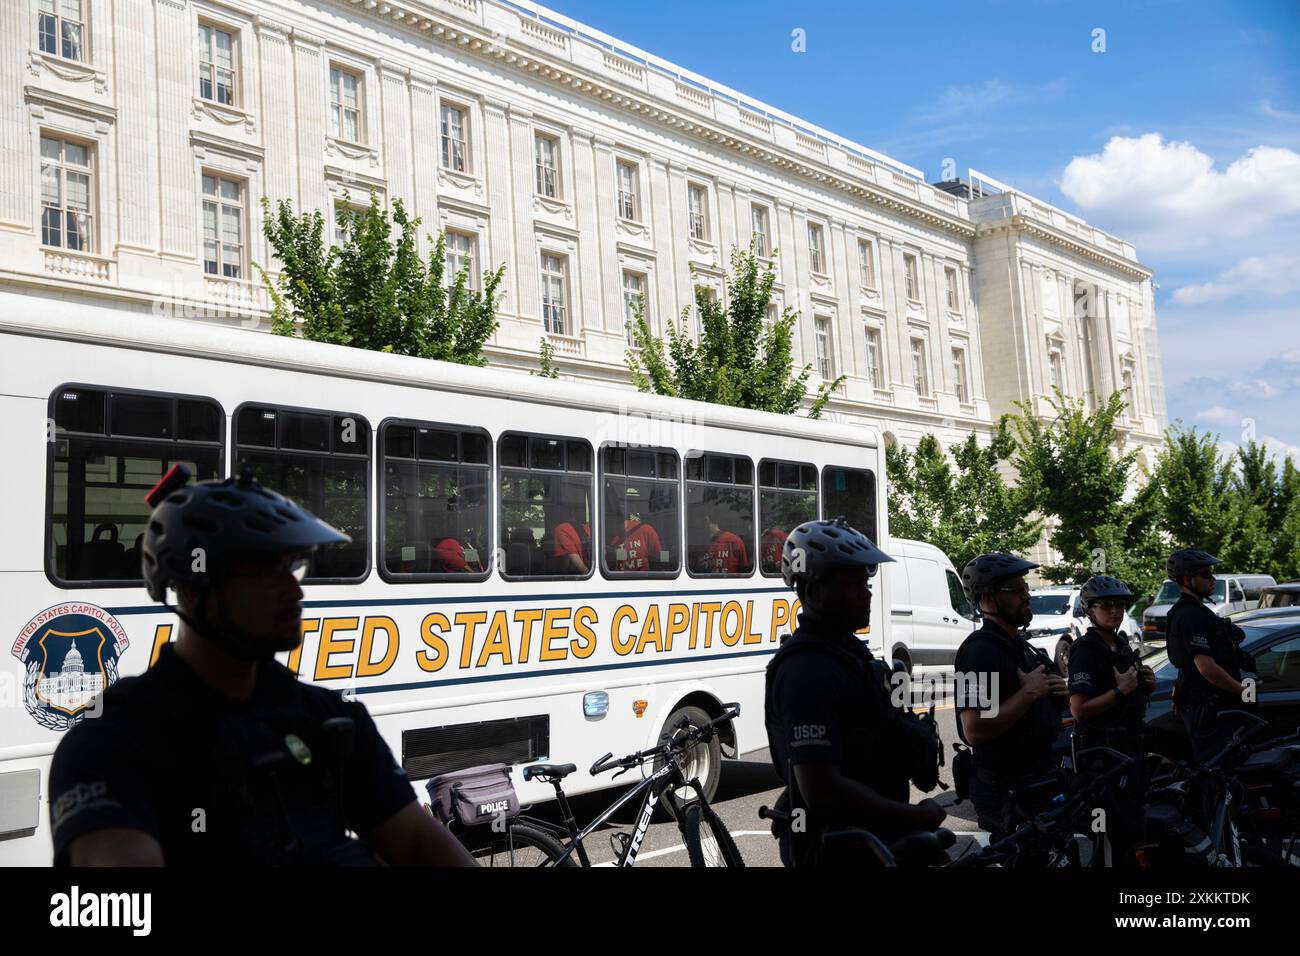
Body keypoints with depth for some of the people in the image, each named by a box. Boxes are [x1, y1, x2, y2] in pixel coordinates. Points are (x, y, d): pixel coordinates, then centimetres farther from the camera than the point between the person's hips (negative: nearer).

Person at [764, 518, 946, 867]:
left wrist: (917, 743, 6)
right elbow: (822, 792, -30)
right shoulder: (807, 671, -24)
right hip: (837, 850, -9)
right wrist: (917, 816, -20)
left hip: (874, 837, 9)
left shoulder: (850, 650, 9)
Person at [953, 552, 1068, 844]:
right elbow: (974, 730, -29)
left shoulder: (1019, 644, 13)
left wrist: (1057, 692, 3)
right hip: (1005, 790, -10)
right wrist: (1028, 692, -22)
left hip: (1037, 780, 10)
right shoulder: (980, 650, -19)